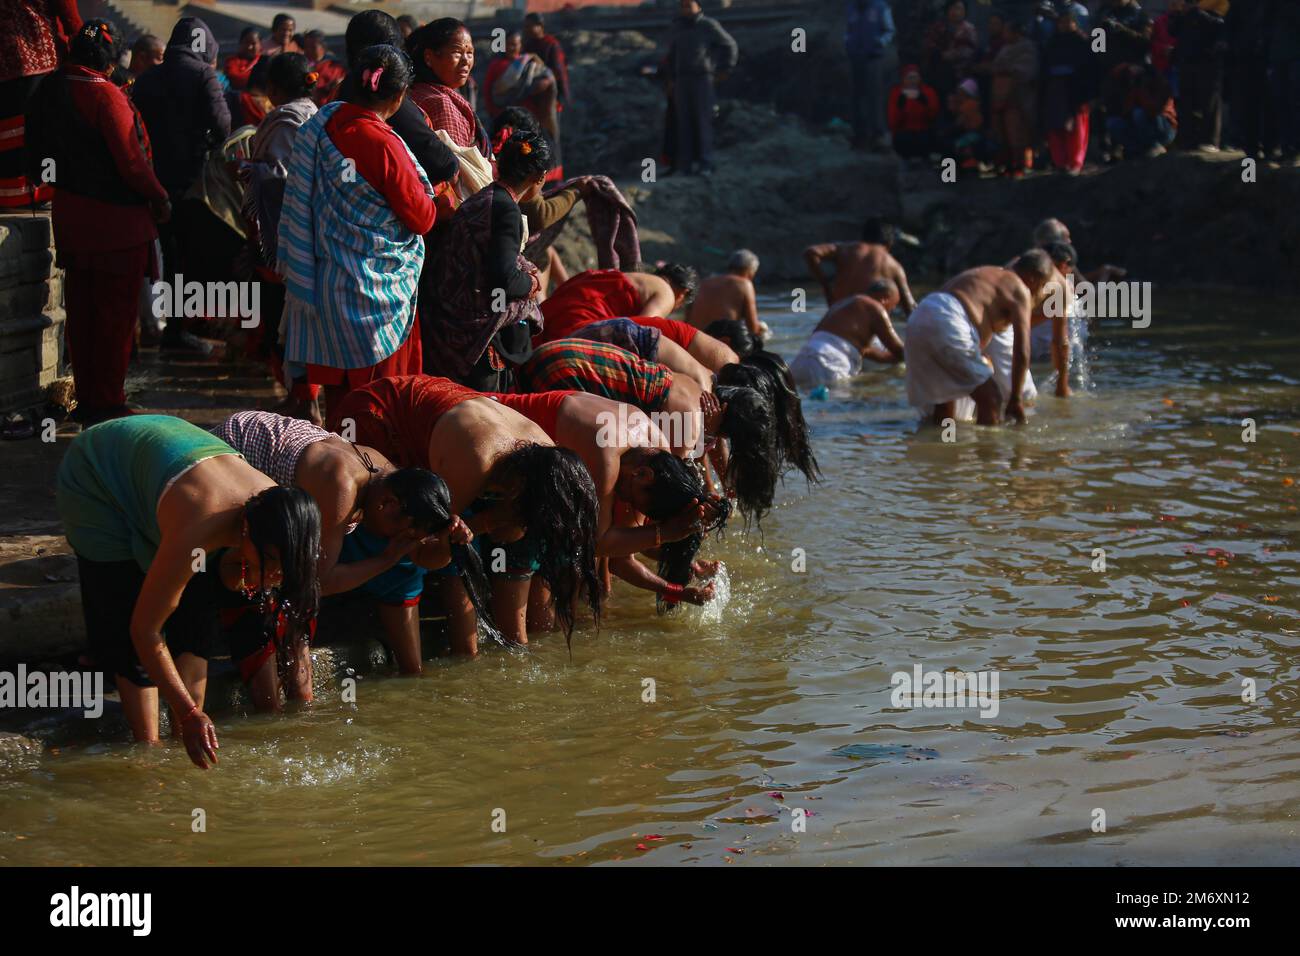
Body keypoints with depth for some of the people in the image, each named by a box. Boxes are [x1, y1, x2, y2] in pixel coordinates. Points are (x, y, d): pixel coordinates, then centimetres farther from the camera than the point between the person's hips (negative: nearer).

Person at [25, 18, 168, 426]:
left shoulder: (49, 91, 2)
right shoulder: (106, 96, -20)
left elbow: (39, 147, 10)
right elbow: (131, 161, -19)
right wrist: (160, 198, -4)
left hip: (70, 217, 7)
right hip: (117, 222, -7)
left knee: (81, 311, 15)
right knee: (116, 314, 3)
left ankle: (86, 398, 22)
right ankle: (107, 404, 7)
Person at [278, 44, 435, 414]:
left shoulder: (321, 125, -2)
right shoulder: (384, 146, -22)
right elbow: (422, 218, -13)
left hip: (327, 283, 7)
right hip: (377, 290, -7)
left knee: (337, 390, 16)